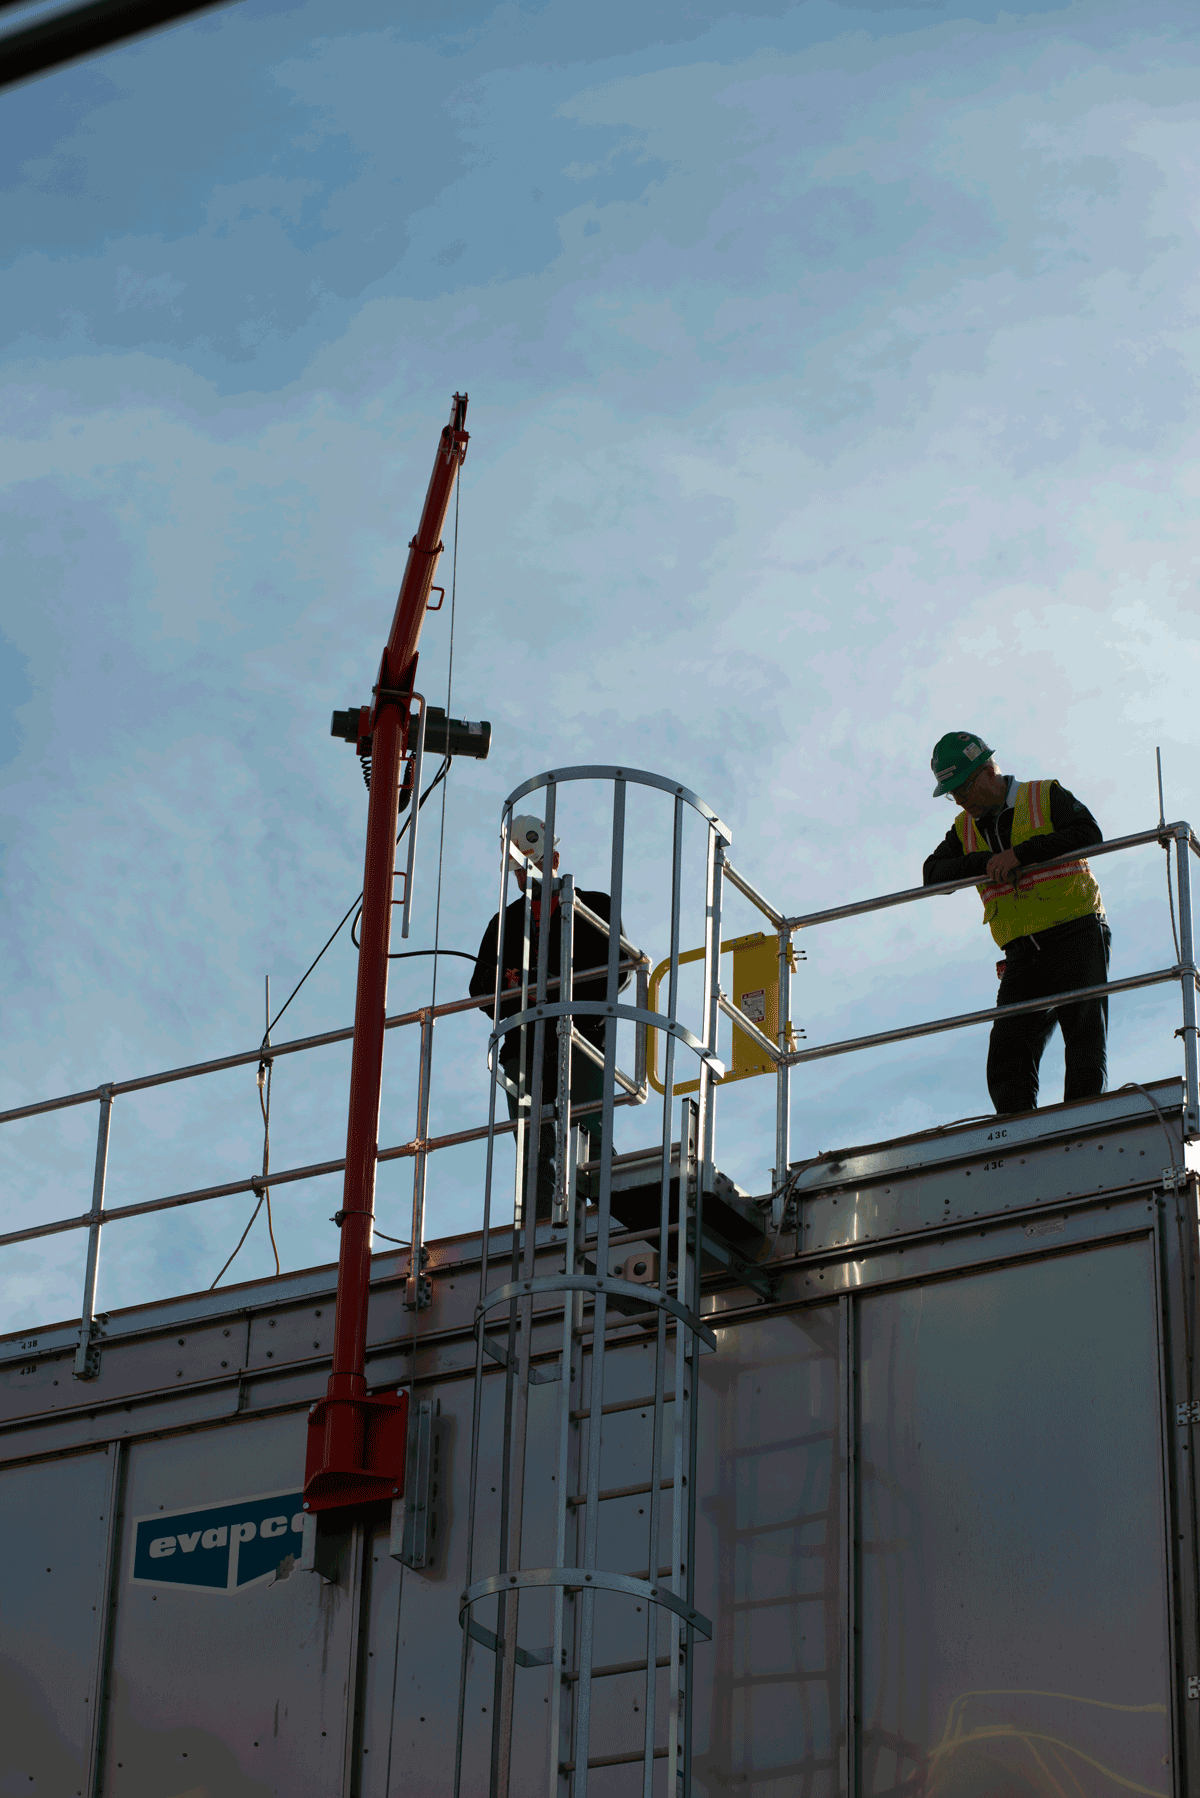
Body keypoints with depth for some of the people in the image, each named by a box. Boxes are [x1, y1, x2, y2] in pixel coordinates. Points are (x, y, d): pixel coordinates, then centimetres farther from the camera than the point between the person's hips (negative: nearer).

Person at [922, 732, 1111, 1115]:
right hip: (1023, 956, 4)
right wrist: (987, 862, -13)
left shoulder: (1047, 797, 3)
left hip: (1076, 936, -4)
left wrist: (1020, 852, -18)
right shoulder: (965, 829, 17)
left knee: (1084, 1042, -11)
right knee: (1007, 1066, -8)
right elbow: (933, 876, 3)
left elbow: (1090, 835, -13)